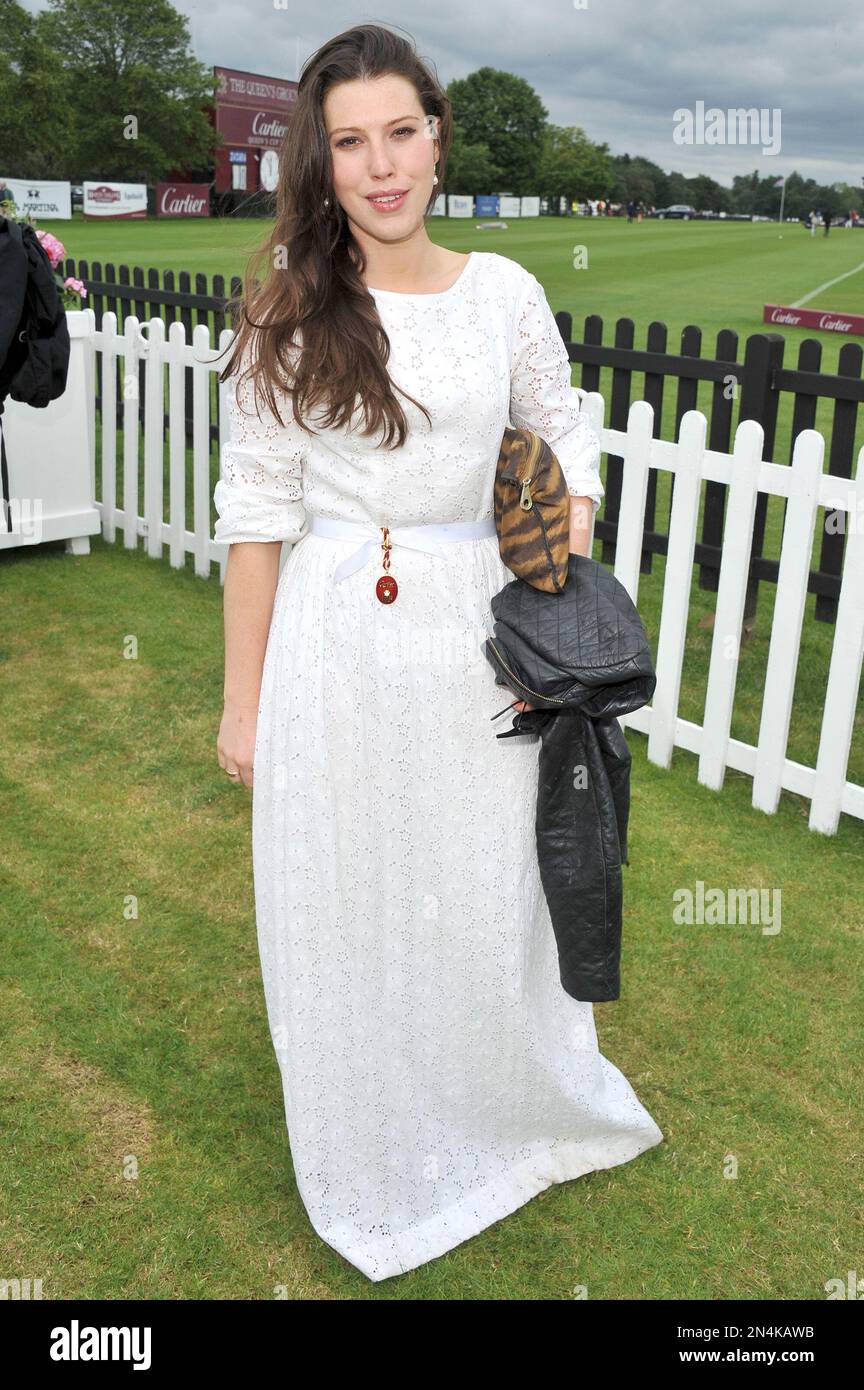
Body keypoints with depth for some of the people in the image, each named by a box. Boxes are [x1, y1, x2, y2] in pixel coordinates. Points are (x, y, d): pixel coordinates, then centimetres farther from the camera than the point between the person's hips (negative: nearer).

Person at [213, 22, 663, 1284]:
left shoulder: (504, 293, 0)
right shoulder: (289, 314, -4)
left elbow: (565, 433, 13)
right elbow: (255, 512, -3)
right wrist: (244, 699, -2)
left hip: (474, 638, 1)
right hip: (333, 646, -1)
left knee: (487, 898, 14)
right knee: (343, 907, 12)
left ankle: (522, 1108, 45)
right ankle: (371, 1162, 39)